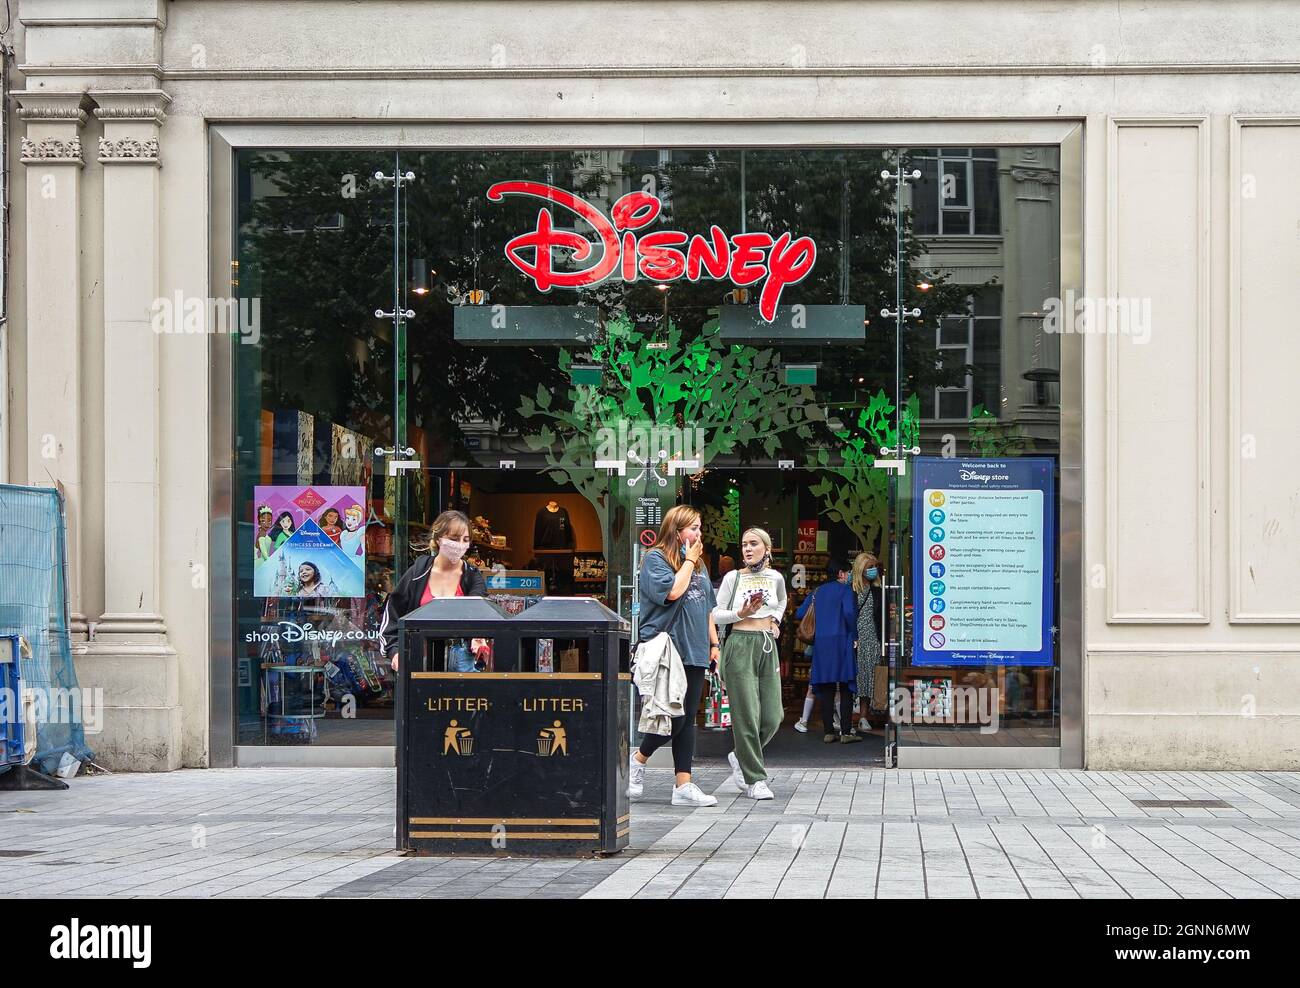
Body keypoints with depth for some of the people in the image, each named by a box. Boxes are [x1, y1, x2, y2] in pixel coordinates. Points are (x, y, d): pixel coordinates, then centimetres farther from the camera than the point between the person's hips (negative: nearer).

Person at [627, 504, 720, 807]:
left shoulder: (698, 563, 19)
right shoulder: (655, 558, -4)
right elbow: (672, 591, -19)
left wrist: (714, 643, 16)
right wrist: (689, 561, -7)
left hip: (694, 653, 8)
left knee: (687, 721, 4)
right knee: (675, 717, -11)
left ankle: (683, 785, 3)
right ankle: (638, 760, 11)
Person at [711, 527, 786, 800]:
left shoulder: (775, 578, 10)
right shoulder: (733, 578, 0)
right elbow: (716, 614, 2)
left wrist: (775, 620, 15)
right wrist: (741, 614, -13)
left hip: (767, 647, 4)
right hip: (740, 646, -4)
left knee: (773, 717, -1)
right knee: (747, 715, -7)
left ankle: (741, 757, 24)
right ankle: (755, 780, -1)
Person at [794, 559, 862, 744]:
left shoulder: (817, 592, 14)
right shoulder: (845, 589, -2)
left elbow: (799, 614, 13)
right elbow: (849, 612, -17)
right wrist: (854, 636, -6)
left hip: (821, 642, 5)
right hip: (841, 641, -5)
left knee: (826, 690, 7)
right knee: (846, 690, -1)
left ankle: (828, 731, 4)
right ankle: (846, 732, -6)